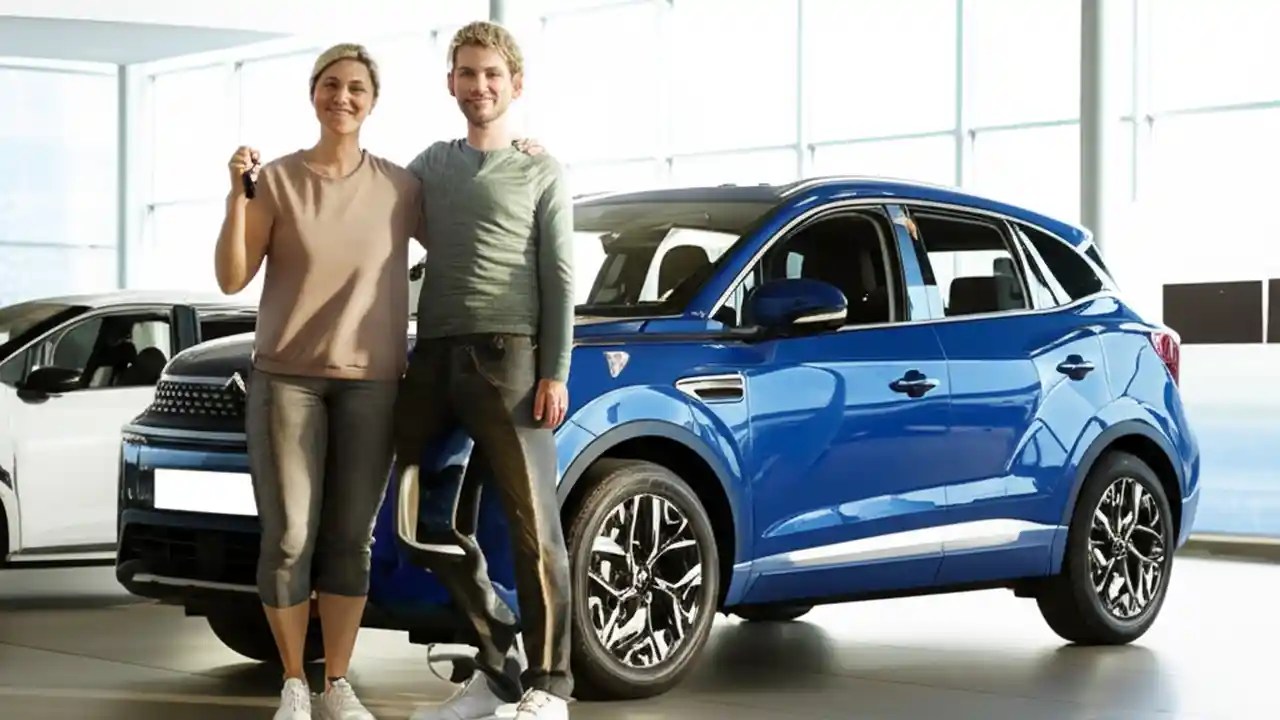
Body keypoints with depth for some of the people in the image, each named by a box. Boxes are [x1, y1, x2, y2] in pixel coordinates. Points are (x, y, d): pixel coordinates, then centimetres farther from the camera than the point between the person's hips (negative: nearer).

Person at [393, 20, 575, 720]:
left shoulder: (539, 172, 8)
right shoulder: (430, 165, 19)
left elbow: (559, 280, 2)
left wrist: (555, 374, -6)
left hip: (507, 358, -5)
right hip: (433, 360, 5)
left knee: (532, 525, -6)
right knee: (433, 529, 3)